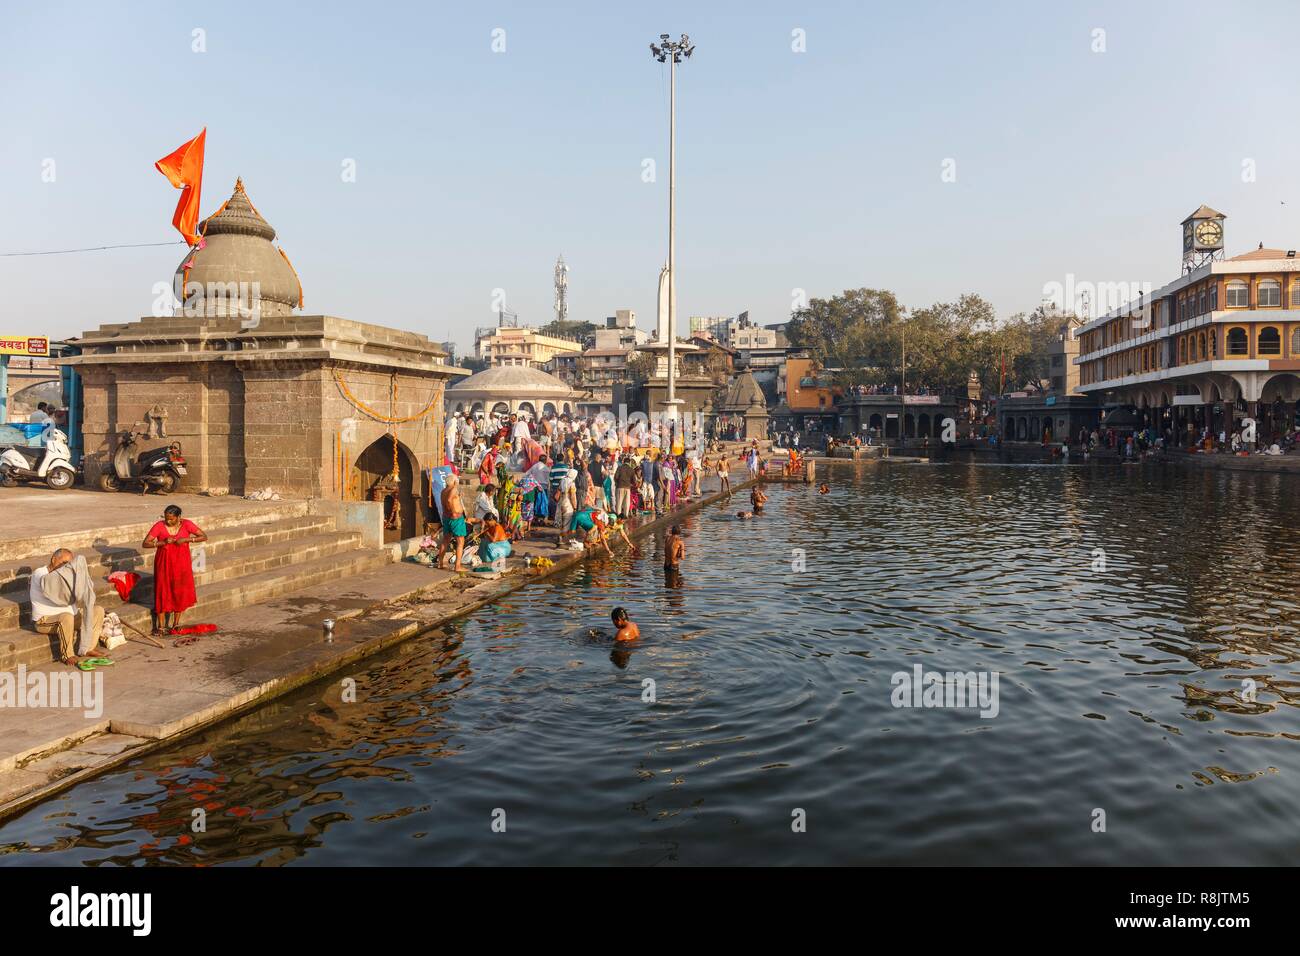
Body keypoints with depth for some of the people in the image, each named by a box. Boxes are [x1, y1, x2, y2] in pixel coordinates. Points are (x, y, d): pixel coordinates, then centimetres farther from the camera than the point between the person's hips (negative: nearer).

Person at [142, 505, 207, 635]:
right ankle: (160, 627, 5)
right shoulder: (159, 526, -10)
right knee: (162, 593, -1)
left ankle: (175, 624, 19)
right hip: (164, 564, -1)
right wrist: (163, 542, -24)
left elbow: (204, 537, -8)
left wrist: (187, 539, -20)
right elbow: (145, 544, -11)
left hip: (181, 563, 1)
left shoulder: (186, 524, -8)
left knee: (180, 593, 6)